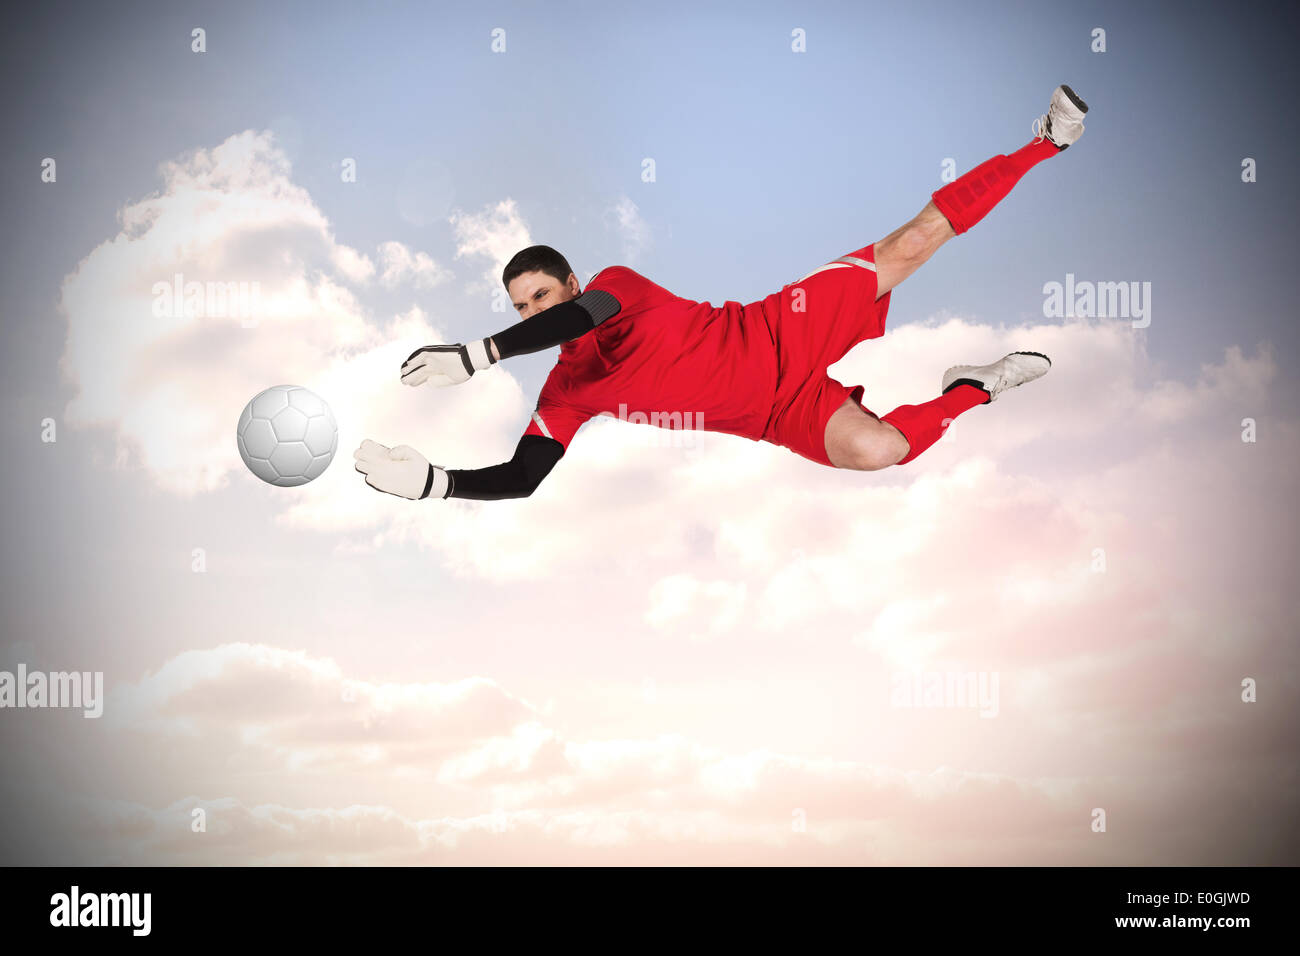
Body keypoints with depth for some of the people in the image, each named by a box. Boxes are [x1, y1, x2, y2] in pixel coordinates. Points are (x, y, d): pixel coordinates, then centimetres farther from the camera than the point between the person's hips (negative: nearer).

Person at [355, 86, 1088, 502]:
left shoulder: (615, 284, -11)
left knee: (916, 242, -10)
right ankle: (973, 390, 1)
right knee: (879, 450, -29)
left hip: (787, 329, -1)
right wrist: (434, 481, -23)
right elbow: (525, 476, -8)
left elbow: (591, 312, -33)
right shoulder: (566, 393, -2)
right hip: (784, 412, 1)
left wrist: (478, 354, -40)